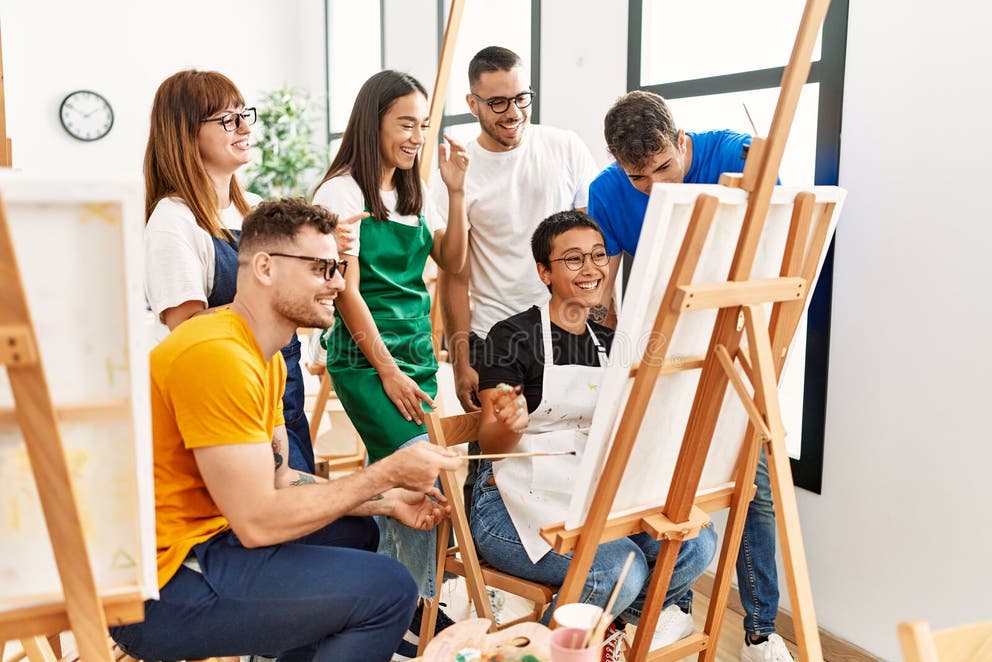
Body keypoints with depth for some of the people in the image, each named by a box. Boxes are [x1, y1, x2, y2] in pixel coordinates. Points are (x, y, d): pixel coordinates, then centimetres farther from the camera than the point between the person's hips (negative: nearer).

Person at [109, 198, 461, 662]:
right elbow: (257, 520, -24)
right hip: (157, 589, -10)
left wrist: (386, 500, 3)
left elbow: (277, 479, 10)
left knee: (355, 532, 22)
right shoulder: (217, 355, -23)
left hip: (203, 539, 10)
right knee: (388, 589, -15)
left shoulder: (267, 358, 10)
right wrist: (387, 473, -17)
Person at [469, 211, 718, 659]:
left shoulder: (610, 344, 12)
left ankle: (637, 610, 11)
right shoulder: (512, 336, -7)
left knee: (697, 542, -16)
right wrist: (509, 425, -32)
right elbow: (489, 442, -9)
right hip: (517, 504, -6)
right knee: (619, 567, -29)